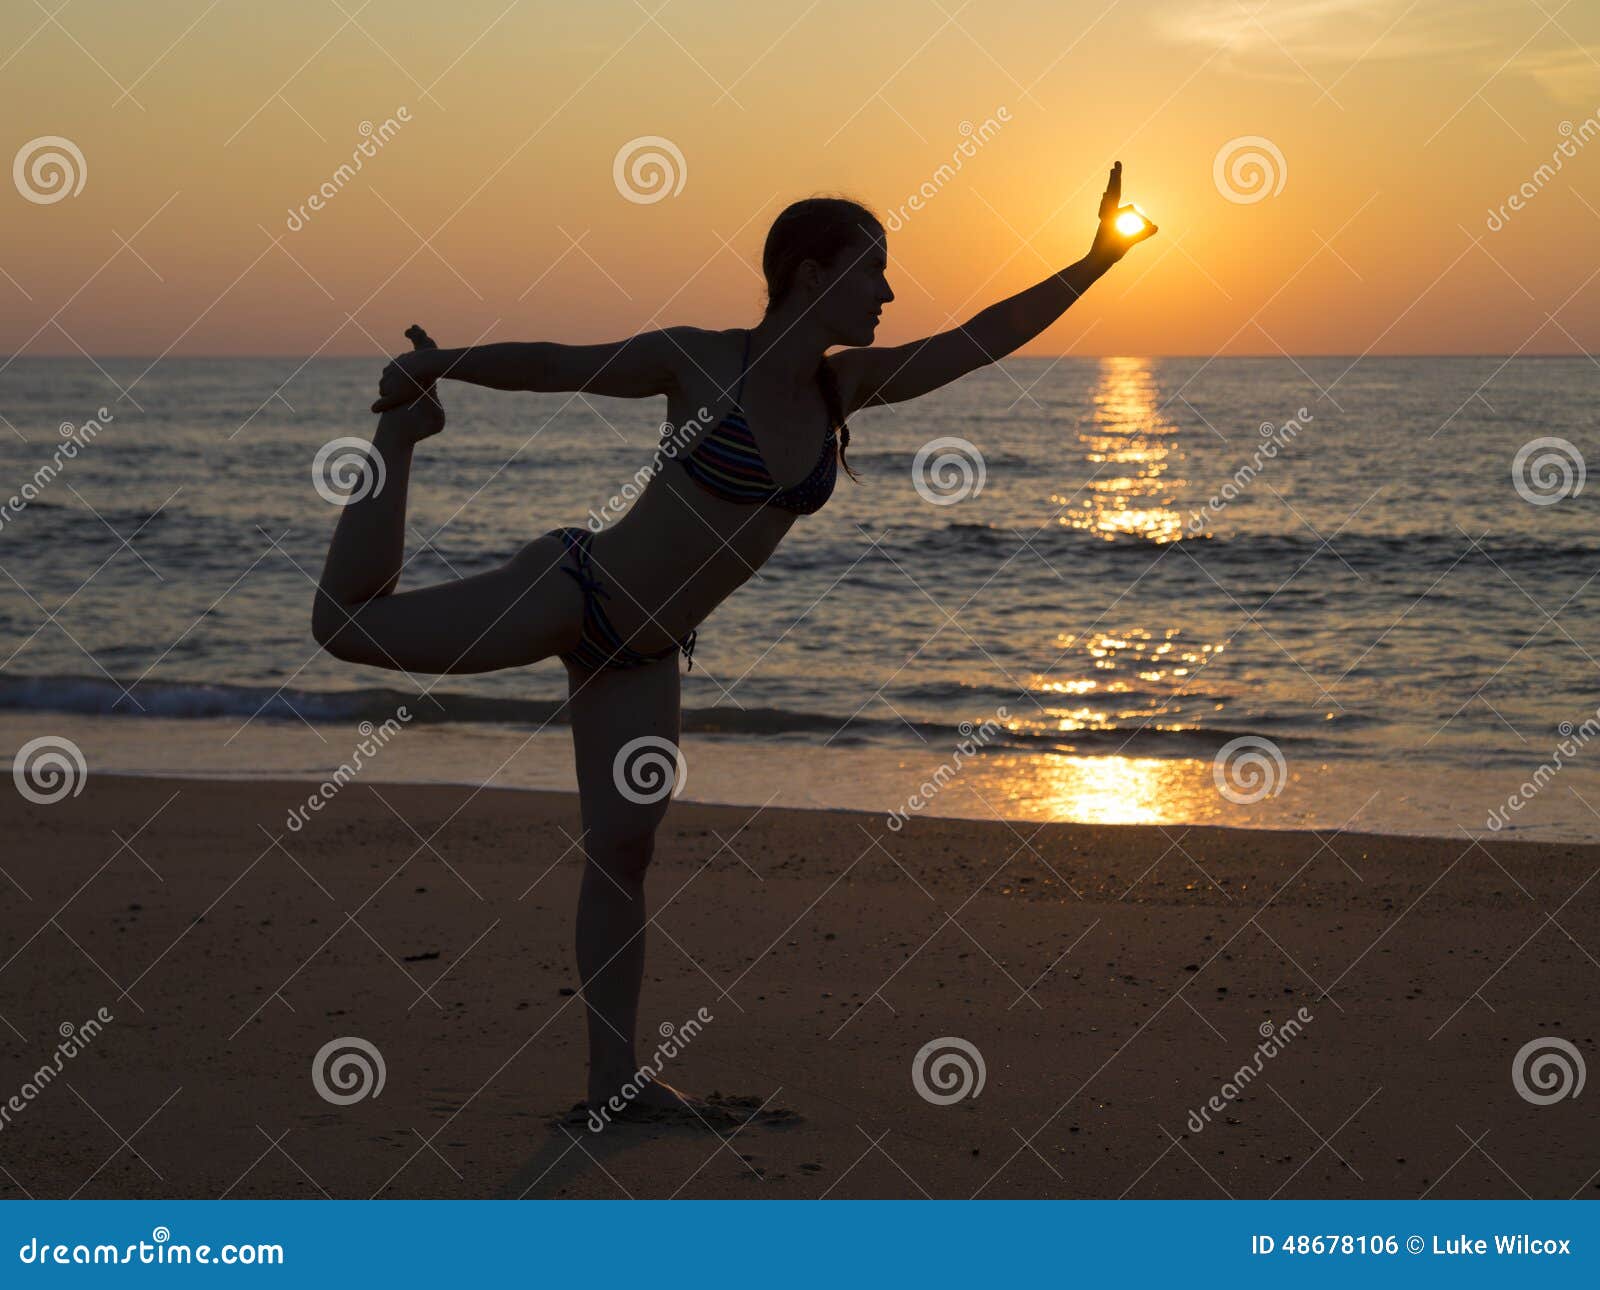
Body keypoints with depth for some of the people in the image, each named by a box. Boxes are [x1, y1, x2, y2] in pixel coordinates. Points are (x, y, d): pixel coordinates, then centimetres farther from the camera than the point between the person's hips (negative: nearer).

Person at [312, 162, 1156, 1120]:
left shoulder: (847, 386, 2)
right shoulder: (699, 362, -14)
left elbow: (981, 340, 5)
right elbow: (557, 364, -6)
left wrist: (1095, 262, 2)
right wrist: (436, 364, -11)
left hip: (646, 651, 5)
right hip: (575, 587, -5)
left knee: (624, 850, 5)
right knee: (350, 625, -6)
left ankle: (614, 1075, 12)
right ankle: (401, 434, 16)